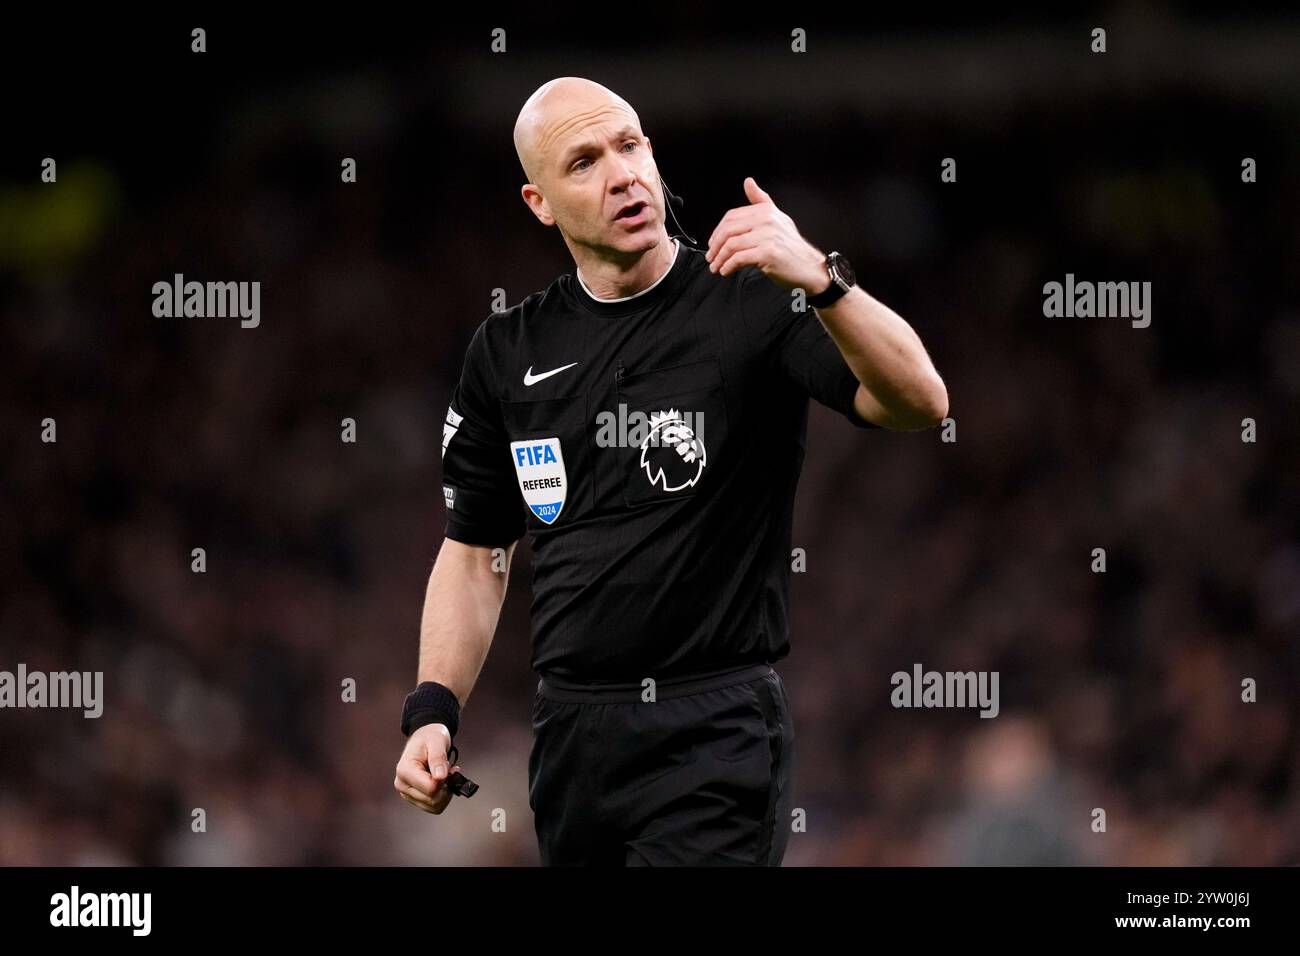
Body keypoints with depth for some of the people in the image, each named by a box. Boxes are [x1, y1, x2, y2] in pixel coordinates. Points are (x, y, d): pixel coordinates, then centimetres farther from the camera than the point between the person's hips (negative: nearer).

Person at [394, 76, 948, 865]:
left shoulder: (754, 303, -6)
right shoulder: (509, 353, 9)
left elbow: (920, 402, -20)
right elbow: (476, 552, 16)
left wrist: (820, 278, -36)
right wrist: (433, 713, 3)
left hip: (713, 735, -5)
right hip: (570, 735, 5)